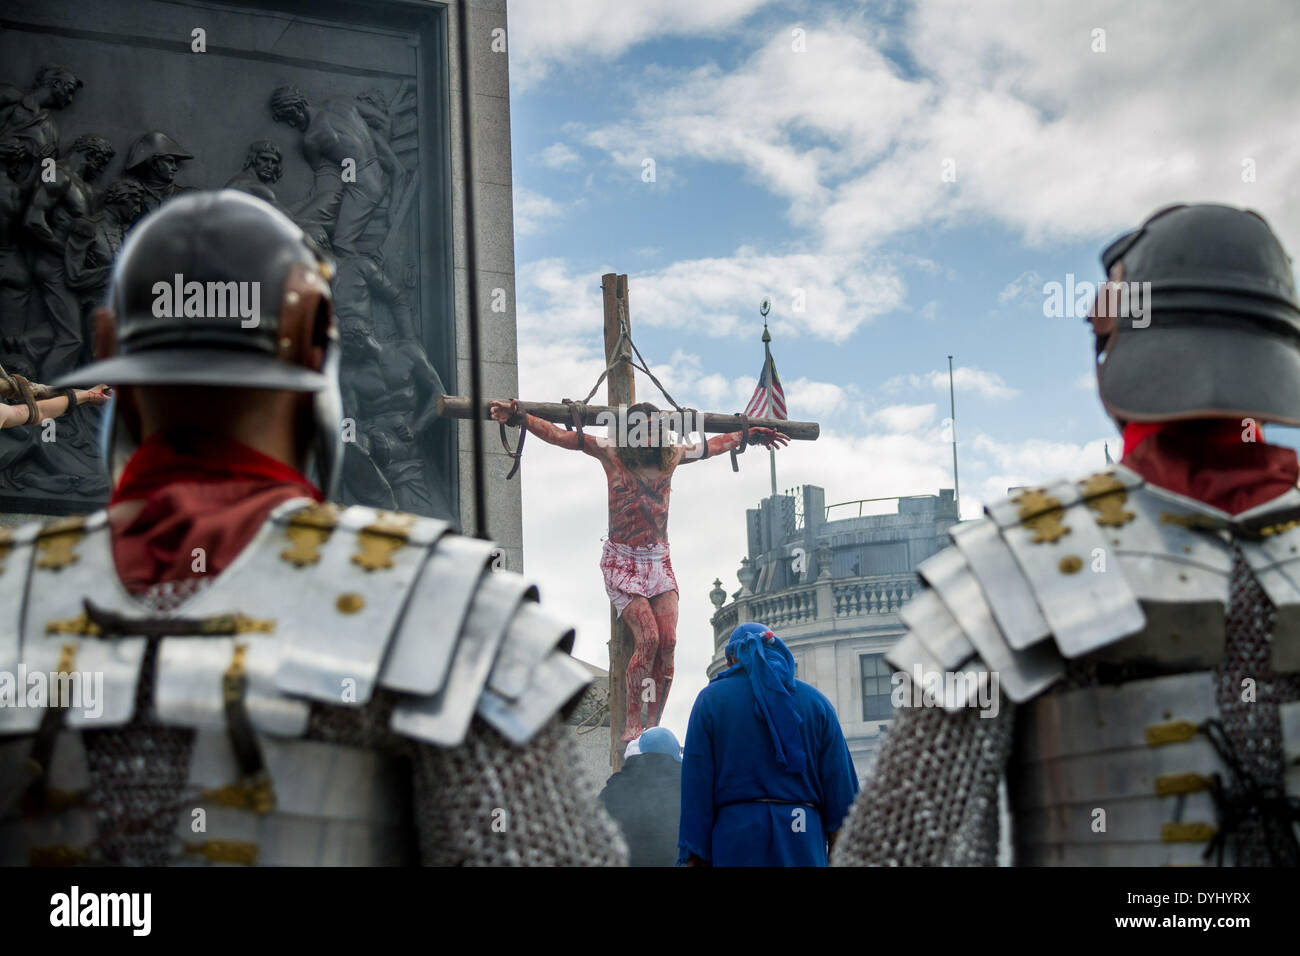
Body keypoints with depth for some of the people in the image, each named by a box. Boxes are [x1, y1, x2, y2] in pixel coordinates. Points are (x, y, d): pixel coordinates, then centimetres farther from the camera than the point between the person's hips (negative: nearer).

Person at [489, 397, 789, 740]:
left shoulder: (671, 456, 8)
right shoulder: (612, 454, -3)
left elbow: (711, 446, 26)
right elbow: (560, 436, -9)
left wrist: (747, 435, 37)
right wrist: (520, 417, -20)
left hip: (659, 560, 4)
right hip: (623, 560, -4)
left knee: (668, 641, -9)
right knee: (648, 638, -17)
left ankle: (654, 726, -2)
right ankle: (631, 725, -7)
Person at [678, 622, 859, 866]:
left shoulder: (711, 699, 8)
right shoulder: (816, 700, 13)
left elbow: (696, 785, 2)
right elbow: (840, 785, 7)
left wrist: (694, 856, 2)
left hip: (736, 840, -1)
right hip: (804, 846, 2)